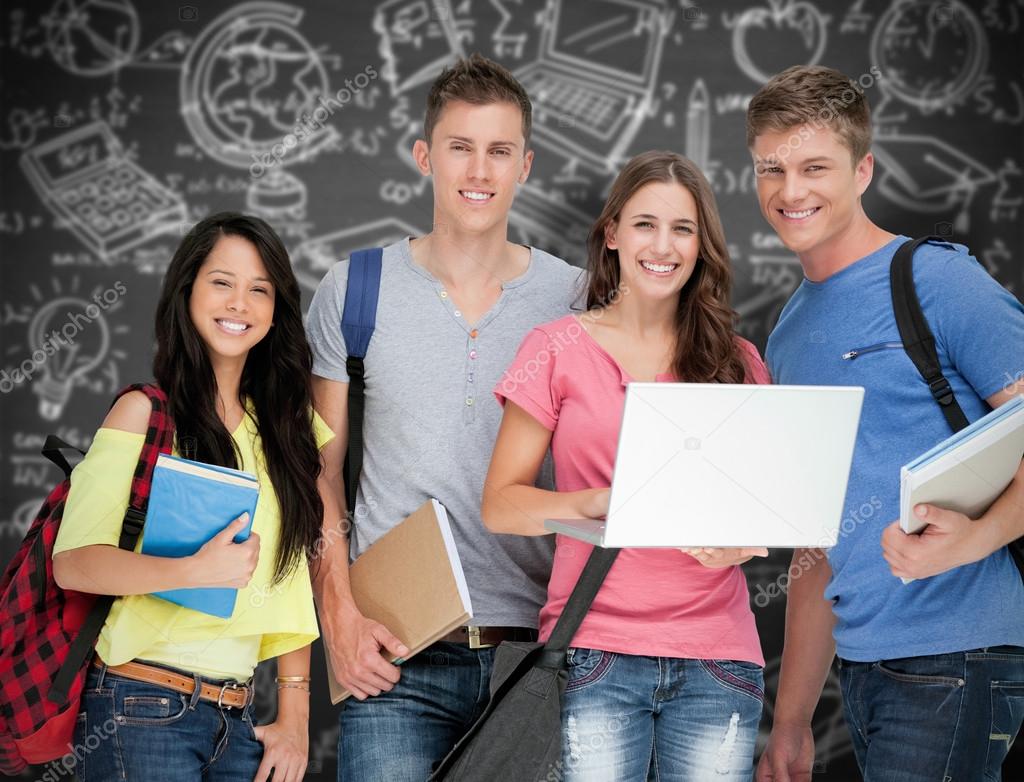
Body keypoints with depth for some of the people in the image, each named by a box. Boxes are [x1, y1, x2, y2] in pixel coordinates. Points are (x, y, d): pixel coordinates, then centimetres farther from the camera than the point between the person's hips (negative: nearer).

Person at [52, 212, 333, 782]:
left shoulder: (284, 422, 11)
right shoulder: (146, 412, -5)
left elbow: (290, 579, 11)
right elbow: (73, 561, -14)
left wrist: (294, 715, 6)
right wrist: (196, 570, -27)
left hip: (238, 720, 5)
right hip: (141, 708, -5)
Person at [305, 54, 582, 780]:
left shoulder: (575, 299, 5)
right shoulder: (354, 291, 5)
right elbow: (319, 471, 6)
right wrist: (340, 616, -3)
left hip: (536, 648, 1)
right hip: (393, 654, -1)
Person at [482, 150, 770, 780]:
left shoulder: (739, 363, 10)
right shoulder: (560, 349, 3)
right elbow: (500, 504, 0)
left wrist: (739, 540, -9)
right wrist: (595, 503, -18)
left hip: (718, 656, 2)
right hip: (596, 649, -2)